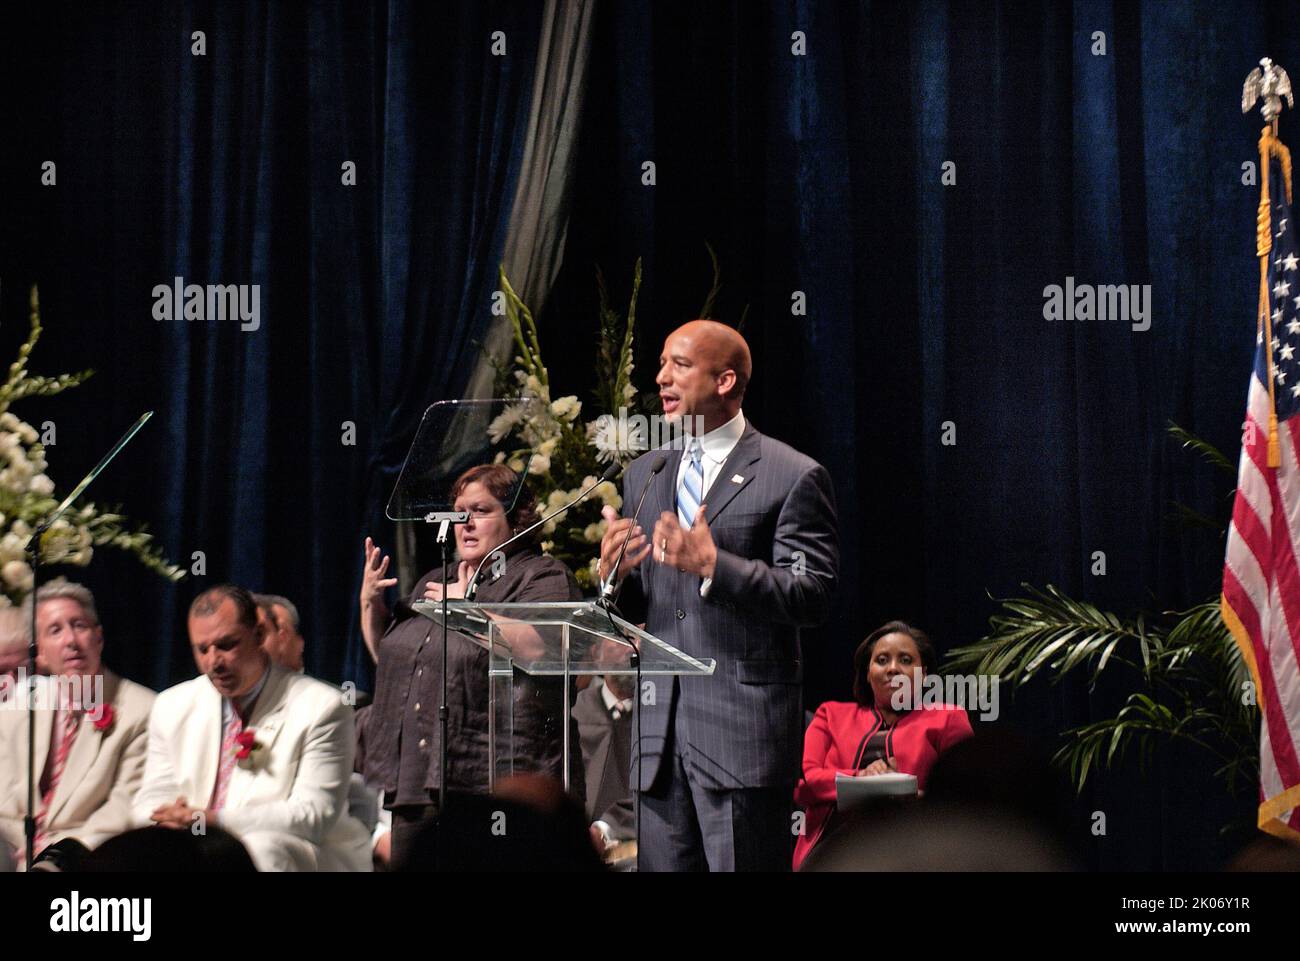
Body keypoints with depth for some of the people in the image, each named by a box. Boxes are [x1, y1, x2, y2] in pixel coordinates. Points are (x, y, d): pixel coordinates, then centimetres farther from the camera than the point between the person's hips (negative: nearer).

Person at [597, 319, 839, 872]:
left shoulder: (793, 478, -3)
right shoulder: (644, 475, 17)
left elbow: (813, 598, -10)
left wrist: (714, 566, -21)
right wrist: (611, 575, -4)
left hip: (744, 728, -6)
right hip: (658, 731, 6)